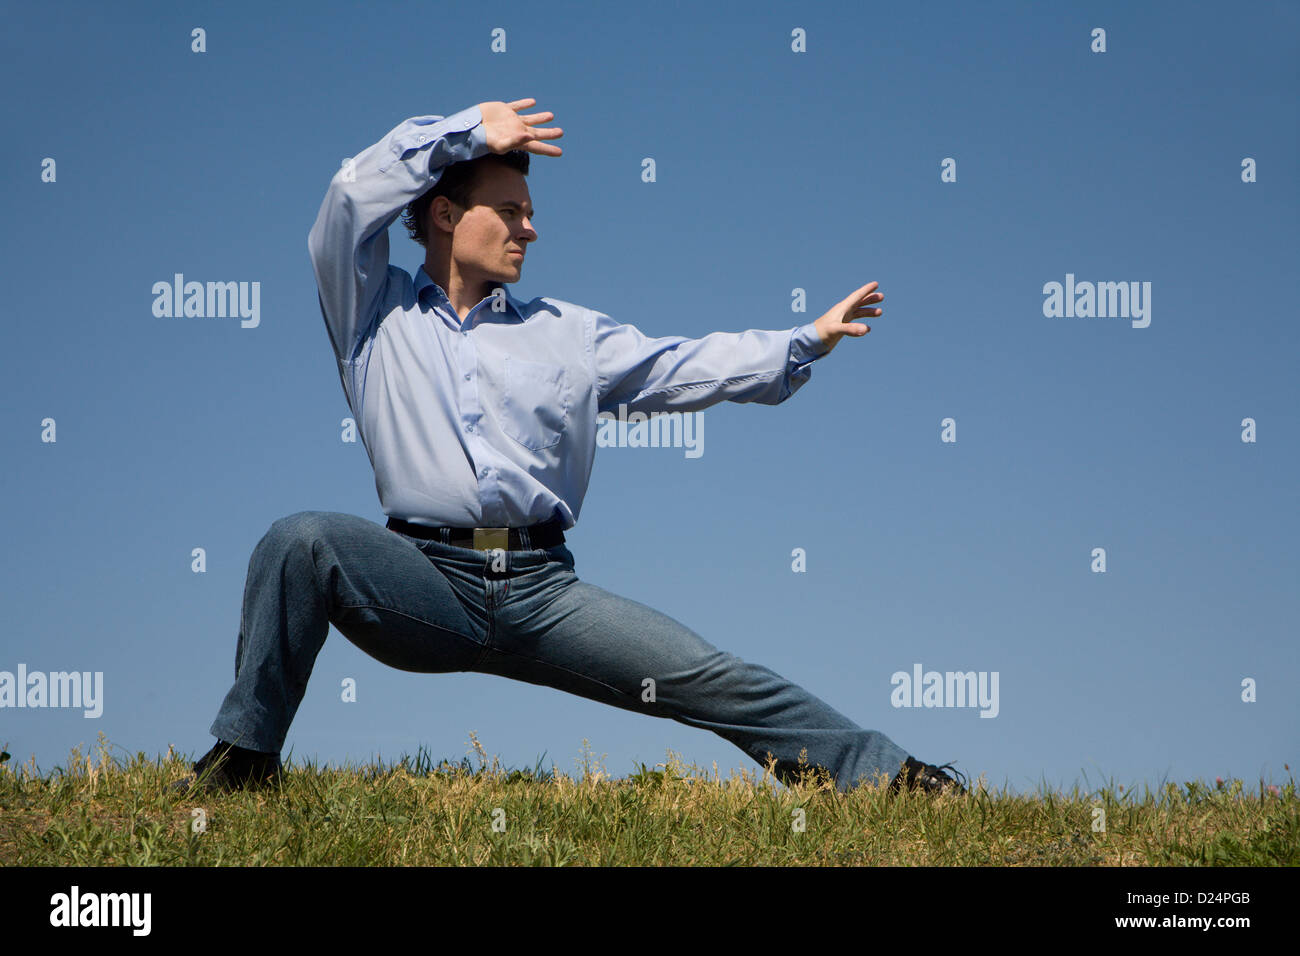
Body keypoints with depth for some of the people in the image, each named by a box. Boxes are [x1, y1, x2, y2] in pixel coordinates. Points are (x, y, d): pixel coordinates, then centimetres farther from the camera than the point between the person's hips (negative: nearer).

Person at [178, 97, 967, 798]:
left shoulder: (566, 332, 20)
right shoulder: (378, 312, 11)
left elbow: (684, 368, 15)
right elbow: (355, 197, -1)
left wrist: (805, 343, 6)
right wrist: (468, 133, 4)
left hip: (543, 591, 3)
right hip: (428, 583, -2)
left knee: (710, 678, -9)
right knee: (302, 541, -31)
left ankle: (885, 773, -5)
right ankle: (244, 755, -21)